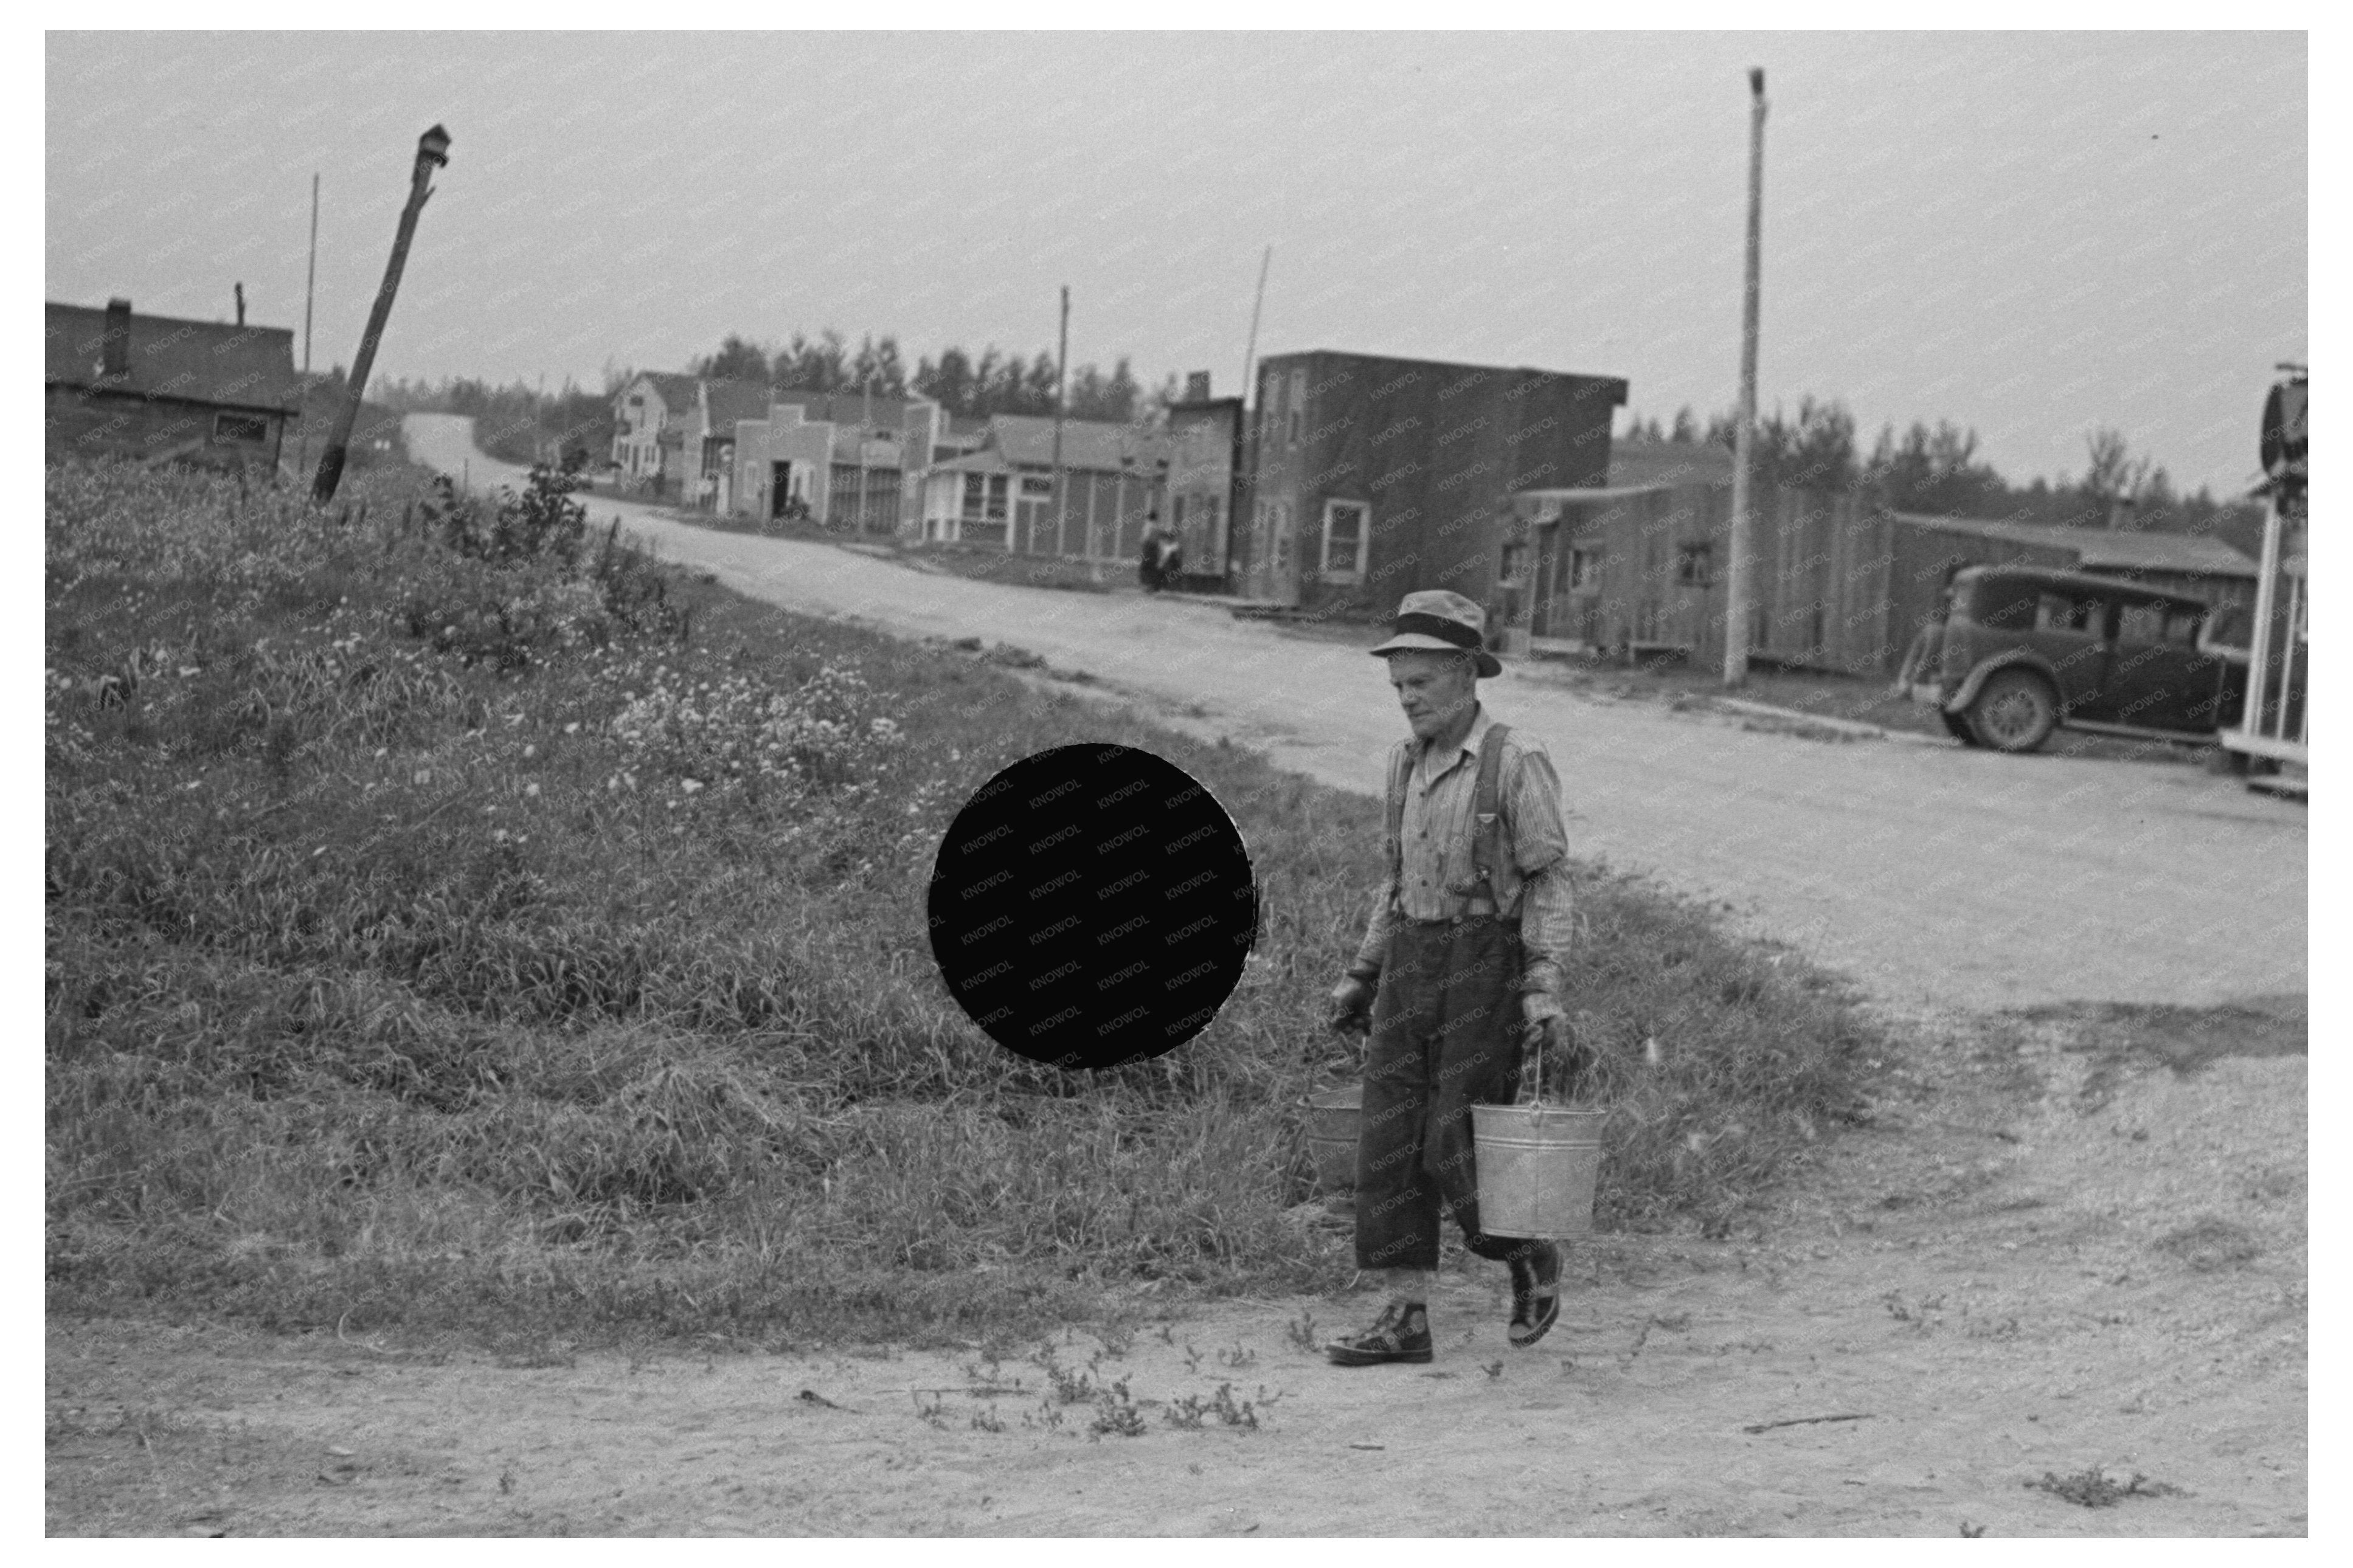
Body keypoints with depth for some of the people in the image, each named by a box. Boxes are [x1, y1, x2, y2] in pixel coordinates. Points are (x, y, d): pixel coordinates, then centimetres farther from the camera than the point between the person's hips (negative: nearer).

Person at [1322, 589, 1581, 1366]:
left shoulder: (1516, 761, -10)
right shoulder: (1408, 761, 11)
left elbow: (1549, 884, -10)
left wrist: (1544, 994, -18)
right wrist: (1363, 976, 16)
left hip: (1488, 965, -6)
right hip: (1412, 963, 6)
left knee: (1455, 1143, -9)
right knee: (1389, 1141, -1)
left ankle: (1530, 1257, 19)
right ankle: (1405, 1318, 3)